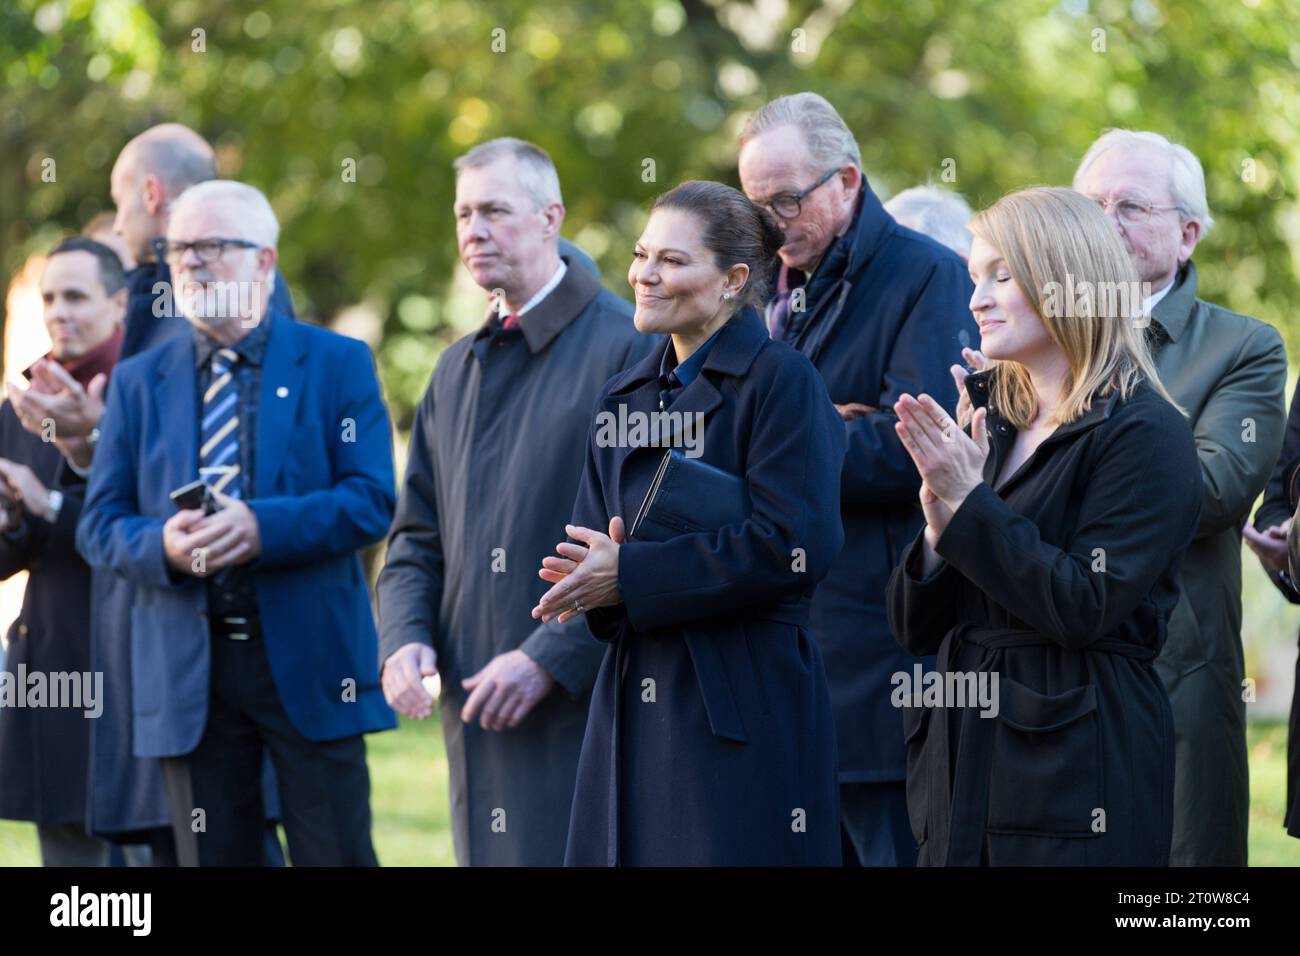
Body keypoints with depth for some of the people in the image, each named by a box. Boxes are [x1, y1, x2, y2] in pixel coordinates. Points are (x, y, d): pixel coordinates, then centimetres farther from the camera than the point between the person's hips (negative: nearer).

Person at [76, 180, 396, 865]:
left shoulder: (336, 364, 4)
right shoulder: (137, 382, 12)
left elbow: (372, 499, -6)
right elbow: (99, 524, 8)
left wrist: (263, 528, -21)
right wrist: (161, 546, -15)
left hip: (310, 661, -2)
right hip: (188, 673, 3)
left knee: (335, 856, -1)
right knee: (213, 860, 6)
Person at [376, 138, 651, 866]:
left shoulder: (628, 348, -7)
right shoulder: (459, 371, 18)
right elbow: (417, 538, 20)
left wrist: (548, 657, -17)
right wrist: (405, 637, 0)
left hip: (584, 704, -7)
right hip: (478, 718, 7)